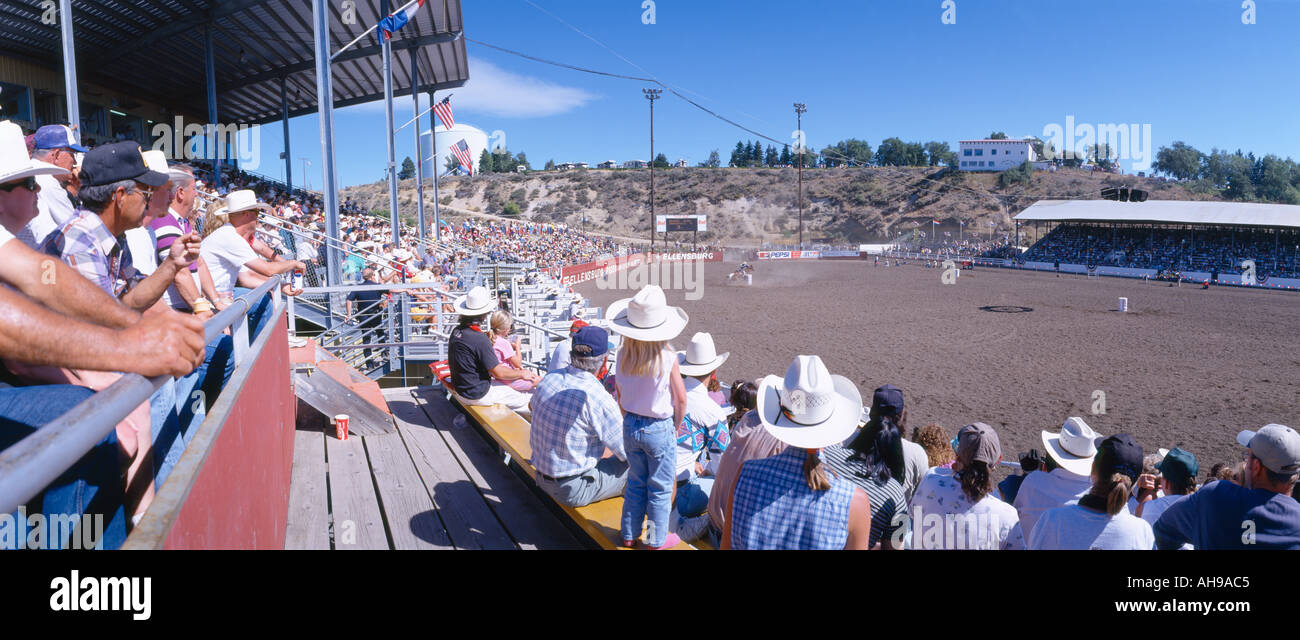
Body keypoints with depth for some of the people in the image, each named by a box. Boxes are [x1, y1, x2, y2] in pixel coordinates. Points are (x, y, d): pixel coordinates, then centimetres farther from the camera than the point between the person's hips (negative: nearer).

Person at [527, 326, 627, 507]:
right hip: (574, 489, -8)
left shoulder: (549, 379, -4)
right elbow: (628, 452, -16)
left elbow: (533, 405, 20)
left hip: (542, 478, 8)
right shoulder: (599, 399, -25)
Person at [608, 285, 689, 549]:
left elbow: (619, 393, 3)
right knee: (660, 488, 12)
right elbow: (681, 400, -12)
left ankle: (629, 534, 32)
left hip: (630, 427, 4)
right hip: (659, 429, -4)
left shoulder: (623, 357, -9)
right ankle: (657, 539, 23)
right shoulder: (668, 359, -19)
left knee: (635, 482, 21)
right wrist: (675, 426, 5)